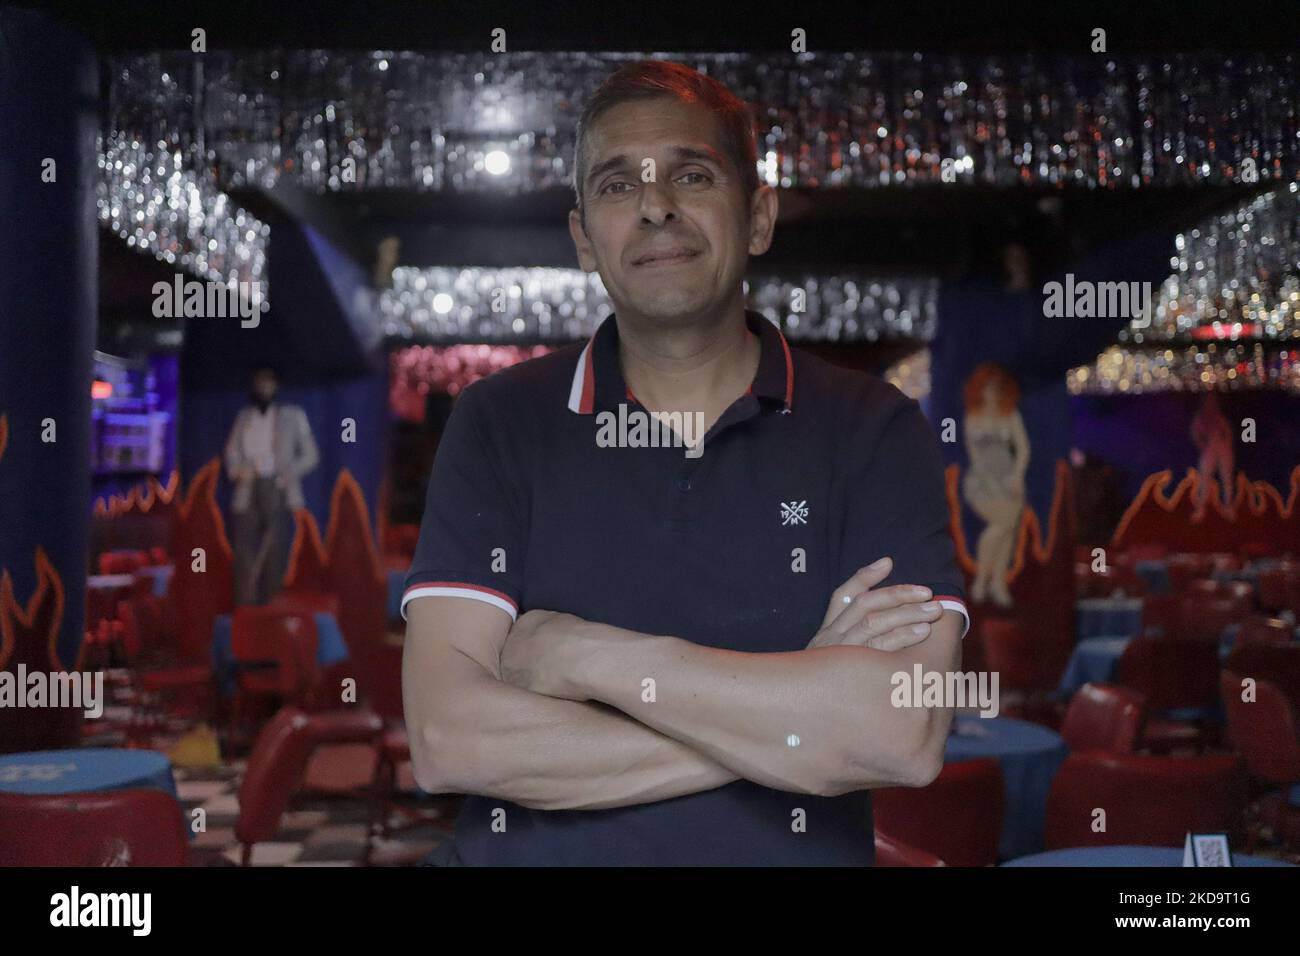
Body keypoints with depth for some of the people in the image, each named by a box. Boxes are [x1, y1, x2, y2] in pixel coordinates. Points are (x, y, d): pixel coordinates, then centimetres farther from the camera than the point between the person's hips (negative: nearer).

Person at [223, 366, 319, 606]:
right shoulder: (244, 416, 17)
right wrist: (237, 469, -8)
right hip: (248, 491, 2)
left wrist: (288, 474, -9)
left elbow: (311, 455, 7)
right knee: (244, 552, -6)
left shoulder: (293, 416, 10)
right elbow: (232, 453, 14)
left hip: (277, 491, -2)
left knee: (275, 552, -6)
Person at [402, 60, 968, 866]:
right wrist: (801, 709, -13)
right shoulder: (498, 423, 0)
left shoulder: (873, 429, -2)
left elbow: (906, 737, -15)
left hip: (799, 849, 0)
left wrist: (587, 654, -13)